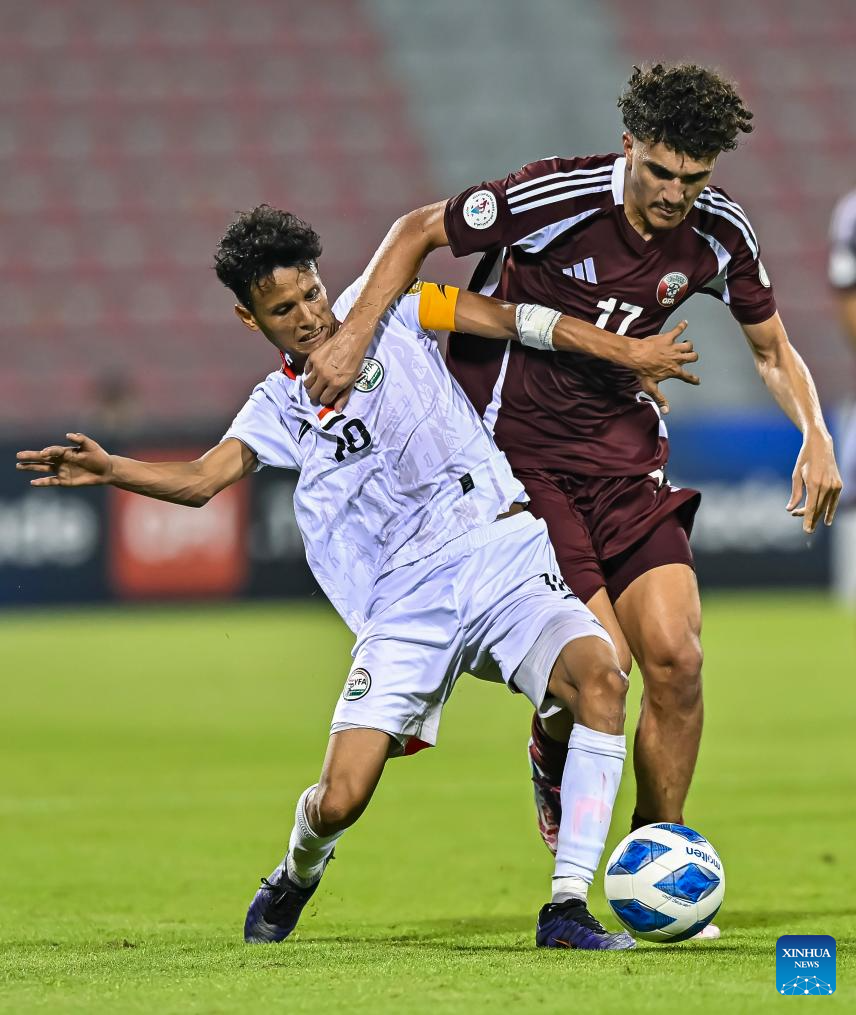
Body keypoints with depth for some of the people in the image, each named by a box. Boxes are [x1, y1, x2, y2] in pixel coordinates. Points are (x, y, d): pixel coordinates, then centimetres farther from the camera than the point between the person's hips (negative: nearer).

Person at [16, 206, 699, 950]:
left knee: (599, 676, -31)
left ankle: (568, 907, -26)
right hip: (406, 603, 1)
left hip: (502, 552, -1)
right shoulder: (278, 409, 14)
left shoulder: (383, 312, 12)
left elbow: (507, 318, 11)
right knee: (338, 803, -9)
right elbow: (202, 480, -1)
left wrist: (623, 350, 4)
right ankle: (299, 873, 31)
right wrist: (110, 470, -18)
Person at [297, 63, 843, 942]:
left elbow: (771, 349, 12)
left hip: (624, 448, 5)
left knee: (674, 655, -9)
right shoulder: (556, 197, -20)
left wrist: (815, 434, -6)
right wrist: (352, 335, -18)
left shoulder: (719, 233, -4)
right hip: (517, 450, -5)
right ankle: (551, 761, 21)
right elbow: (418, 230, -7)